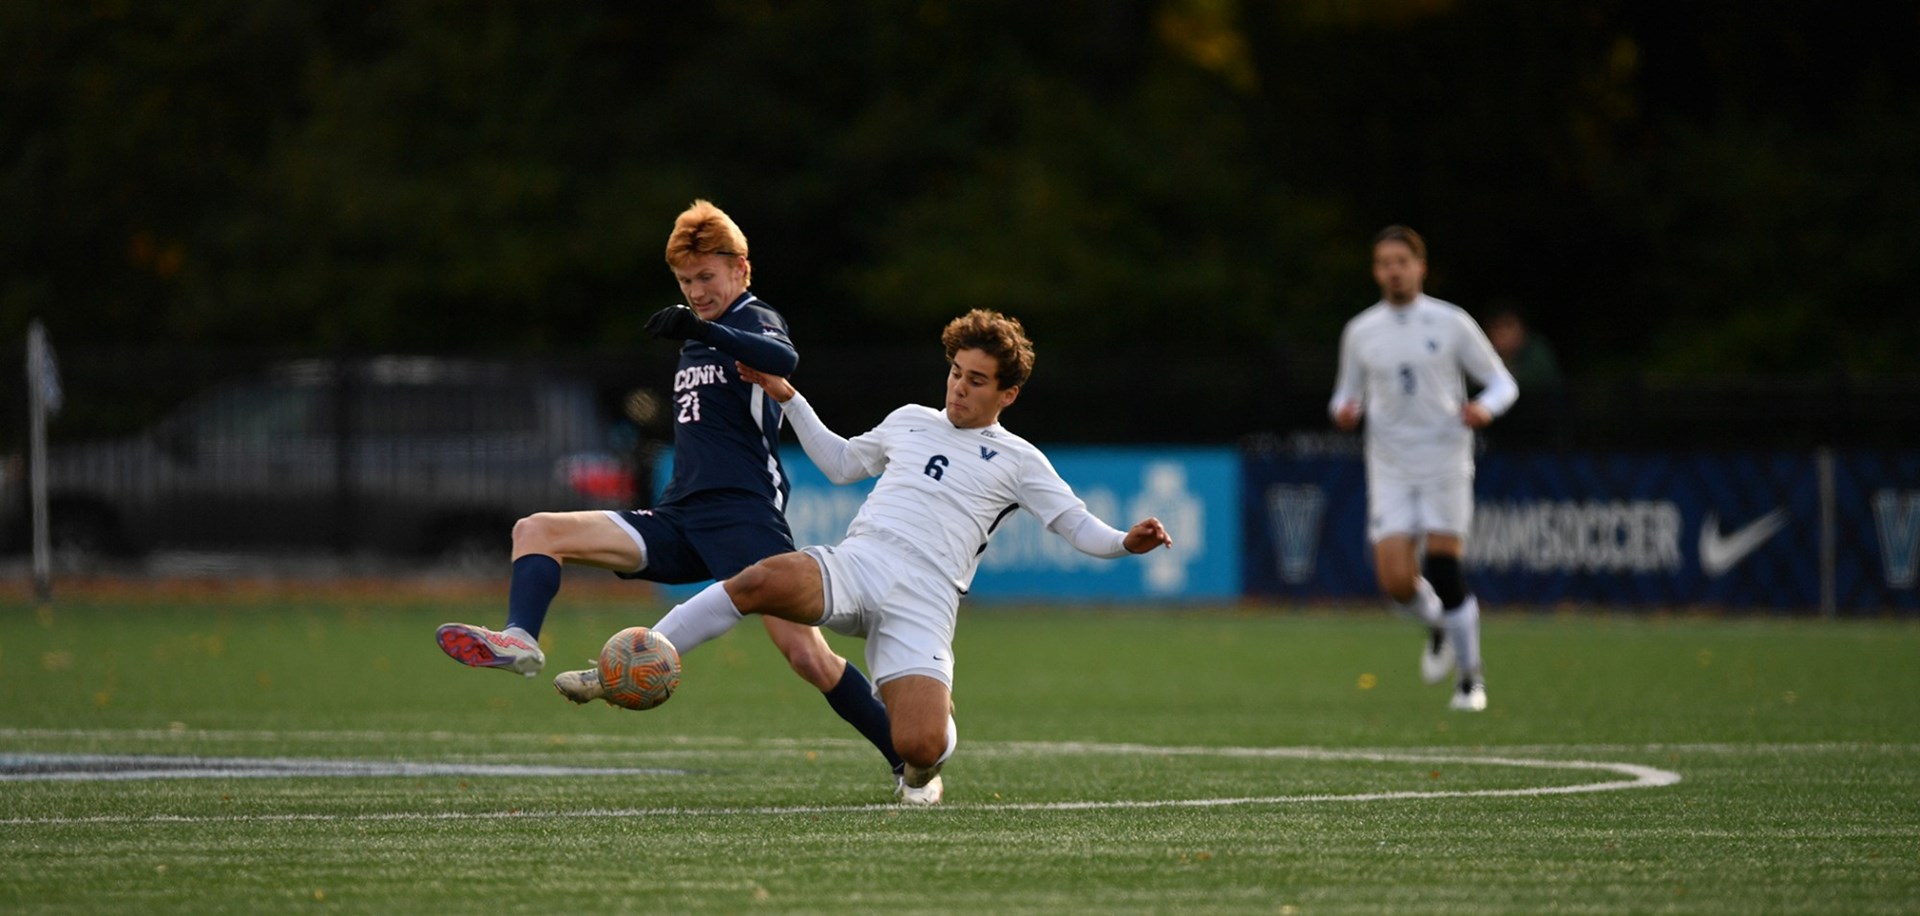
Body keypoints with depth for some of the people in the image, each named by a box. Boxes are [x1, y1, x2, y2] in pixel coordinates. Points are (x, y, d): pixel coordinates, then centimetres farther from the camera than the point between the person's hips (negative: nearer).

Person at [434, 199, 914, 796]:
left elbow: (783, 359, -26)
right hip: (678, 522, 8)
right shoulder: (694, 344, 24)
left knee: (806, 656, -18)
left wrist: (702, 329, -37)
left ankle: (909, 762, -7)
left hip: (746, 519, -8)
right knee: (536, 532, -8)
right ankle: (519, 641, -34)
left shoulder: (755, 321, 0)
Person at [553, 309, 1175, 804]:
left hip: (922, 604, -2)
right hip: (855, 566, 2)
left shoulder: (1017, 461, 14)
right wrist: (789, 399, 33)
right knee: (759, 582, -33)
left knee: (919, 748, -23)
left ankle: (923, 767, 19)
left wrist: (1124, 542, -12)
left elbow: (1077, 526, 9)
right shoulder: (911, 422, 25)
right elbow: (840, 462, 38)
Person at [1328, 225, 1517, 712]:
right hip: (1390, 470, 2)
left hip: (1444, 465, -2)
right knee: (1396, 581, -10)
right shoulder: (1361, 332, 5)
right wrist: (1343, 410, -7)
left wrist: (1484, 408, -19)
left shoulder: (1450, 323, -2)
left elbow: (1503, 383, 3)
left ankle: (1471, 677, 9)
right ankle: (1438, 626, 25)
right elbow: (1348, 394, 17)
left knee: (1444, 571, -8)